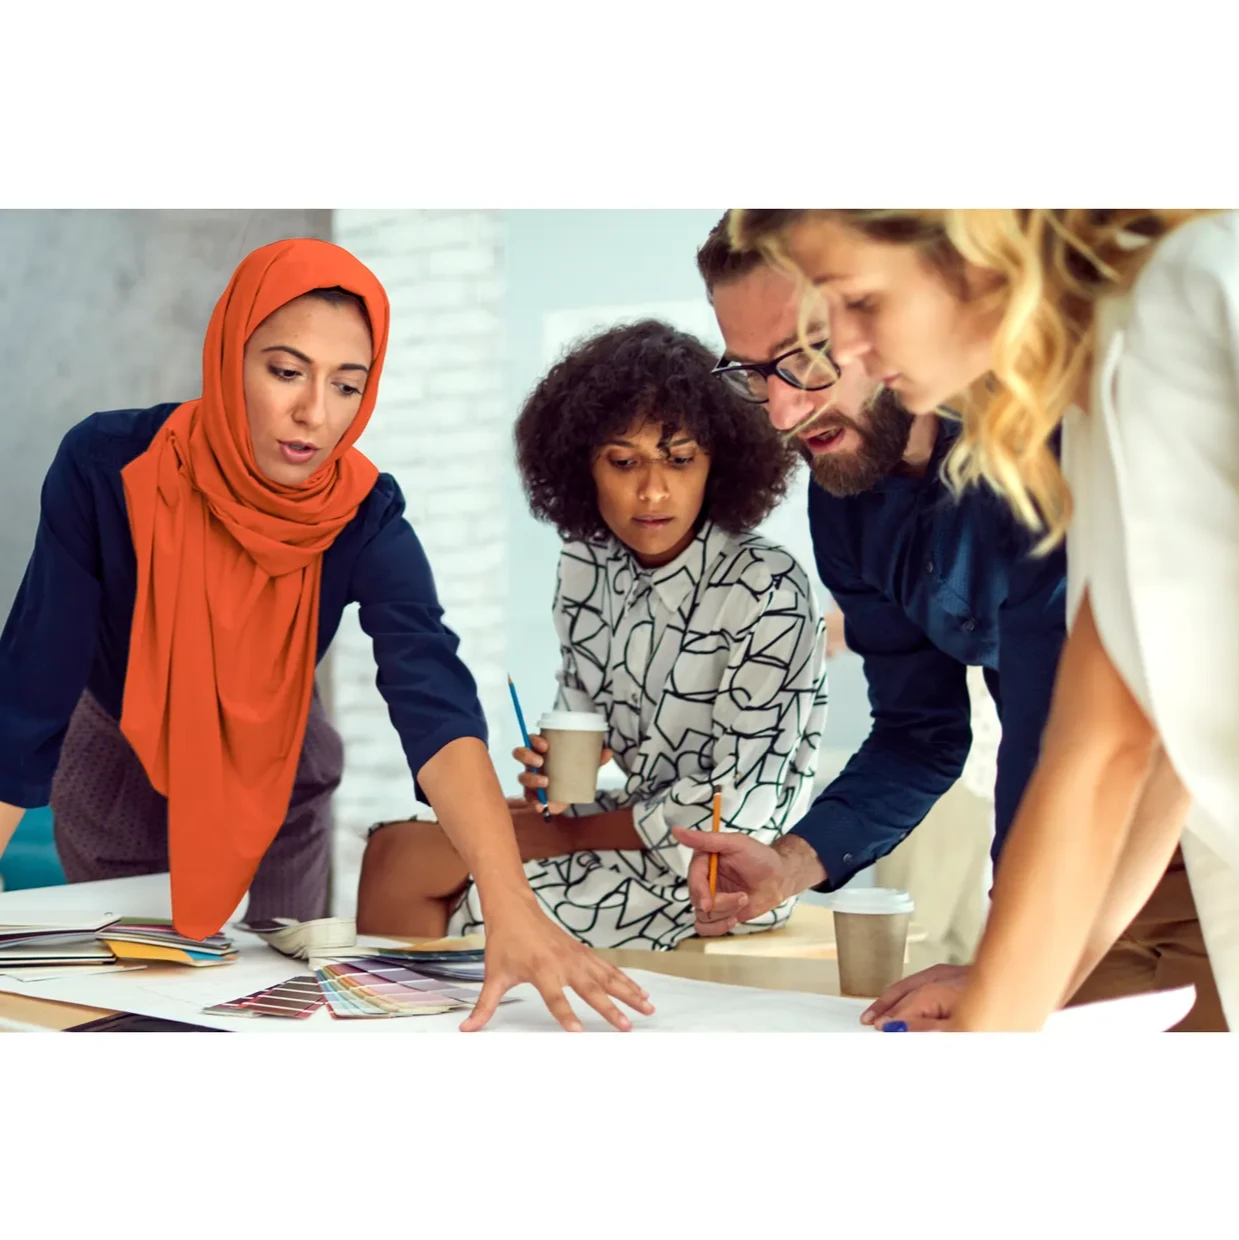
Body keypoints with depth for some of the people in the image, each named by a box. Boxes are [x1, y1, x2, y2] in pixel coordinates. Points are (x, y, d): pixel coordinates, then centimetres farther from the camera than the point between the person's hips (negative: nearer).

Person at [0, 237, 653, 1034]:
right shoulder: (107, 468, -31)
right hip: (120, 768, -1)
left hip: (274, 781, 1)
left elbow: (435, 704, -41)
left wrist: (512, 907, -55)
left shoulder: (364, 518, -27)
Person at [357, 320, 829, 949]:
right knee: (394, 850, -9)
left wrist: (571, 832, -11)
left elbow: (736, 808, -19)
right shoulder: (585, 567, 3)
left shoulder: (767, 591, -19)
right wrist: (553, 767, -8)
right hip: (615, 837, 7)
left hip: (717, 880, -7)